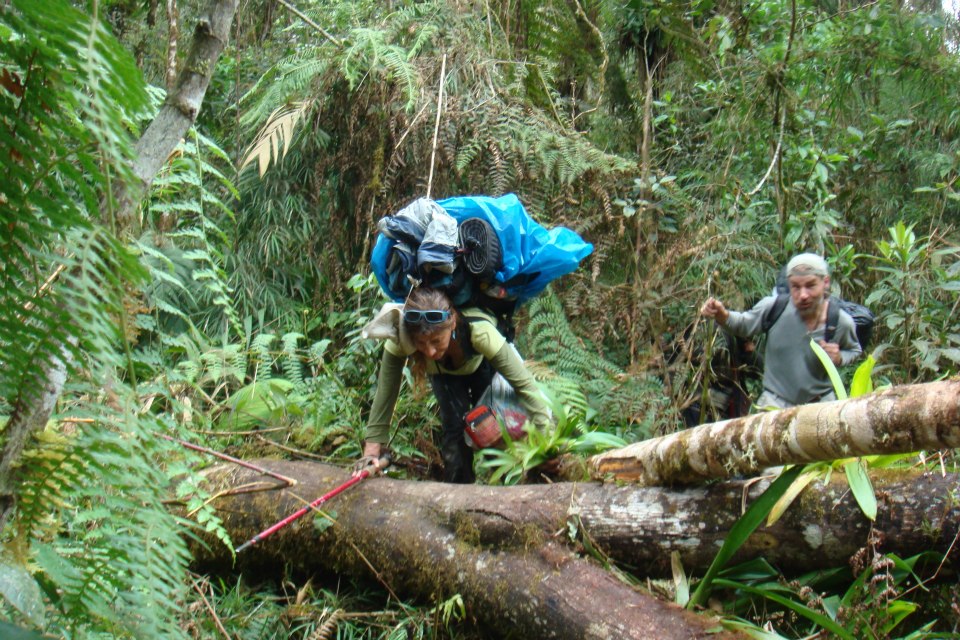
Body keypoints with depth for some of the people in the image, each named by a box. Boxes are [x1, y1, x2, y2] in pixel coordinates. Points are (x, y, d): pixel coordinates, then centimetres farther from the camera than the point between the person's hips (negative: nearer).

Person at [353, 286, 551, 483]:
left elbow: (524, 384, -42)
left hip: (481, 364, -1)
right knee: (453, 424, -14)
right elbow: (385, 393, -32)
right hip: (442, 372, 1)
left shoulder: (479, 331, -46)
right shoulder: (400, 338, -41)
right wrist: (372, 449, -35)